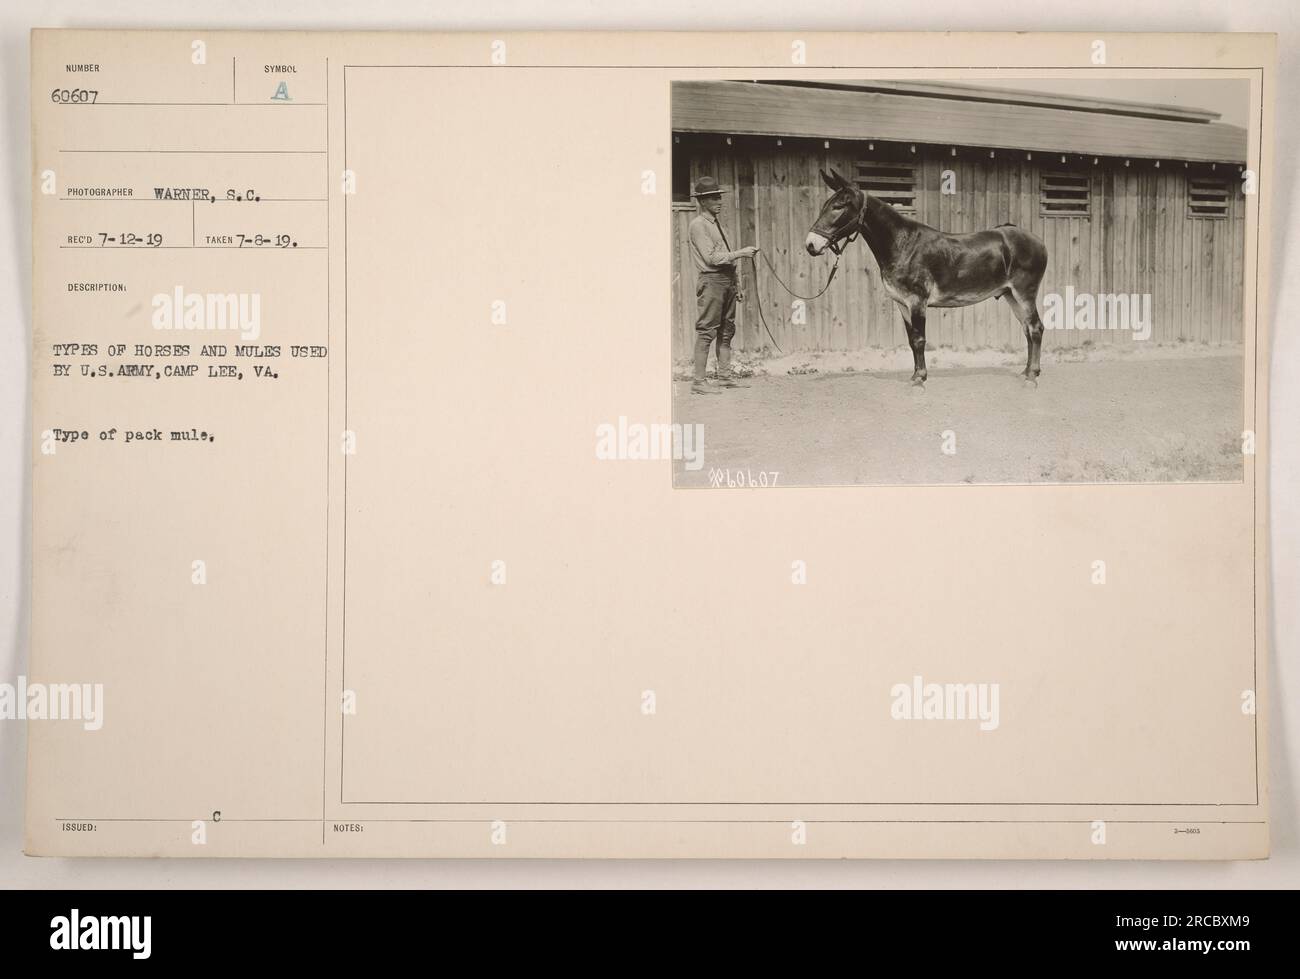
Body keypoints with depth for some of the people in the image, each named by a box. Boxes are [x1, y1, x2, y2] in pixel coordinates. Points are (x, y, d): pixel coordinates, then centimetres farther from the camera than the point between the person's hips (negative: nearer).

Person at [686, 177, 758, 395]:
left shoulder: (716, 223, 19)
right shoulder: (698, 225, -7)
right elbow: (711, 257, -15)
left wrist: (735, 284, 13)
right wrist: (740, 253, -13)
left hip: (727, 280, 9)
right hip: (711, 280, -9)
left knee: (726, 331, 9)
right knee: (706, 331, -9)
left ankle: (725, 377, 13)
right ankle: (698, 381, -9)